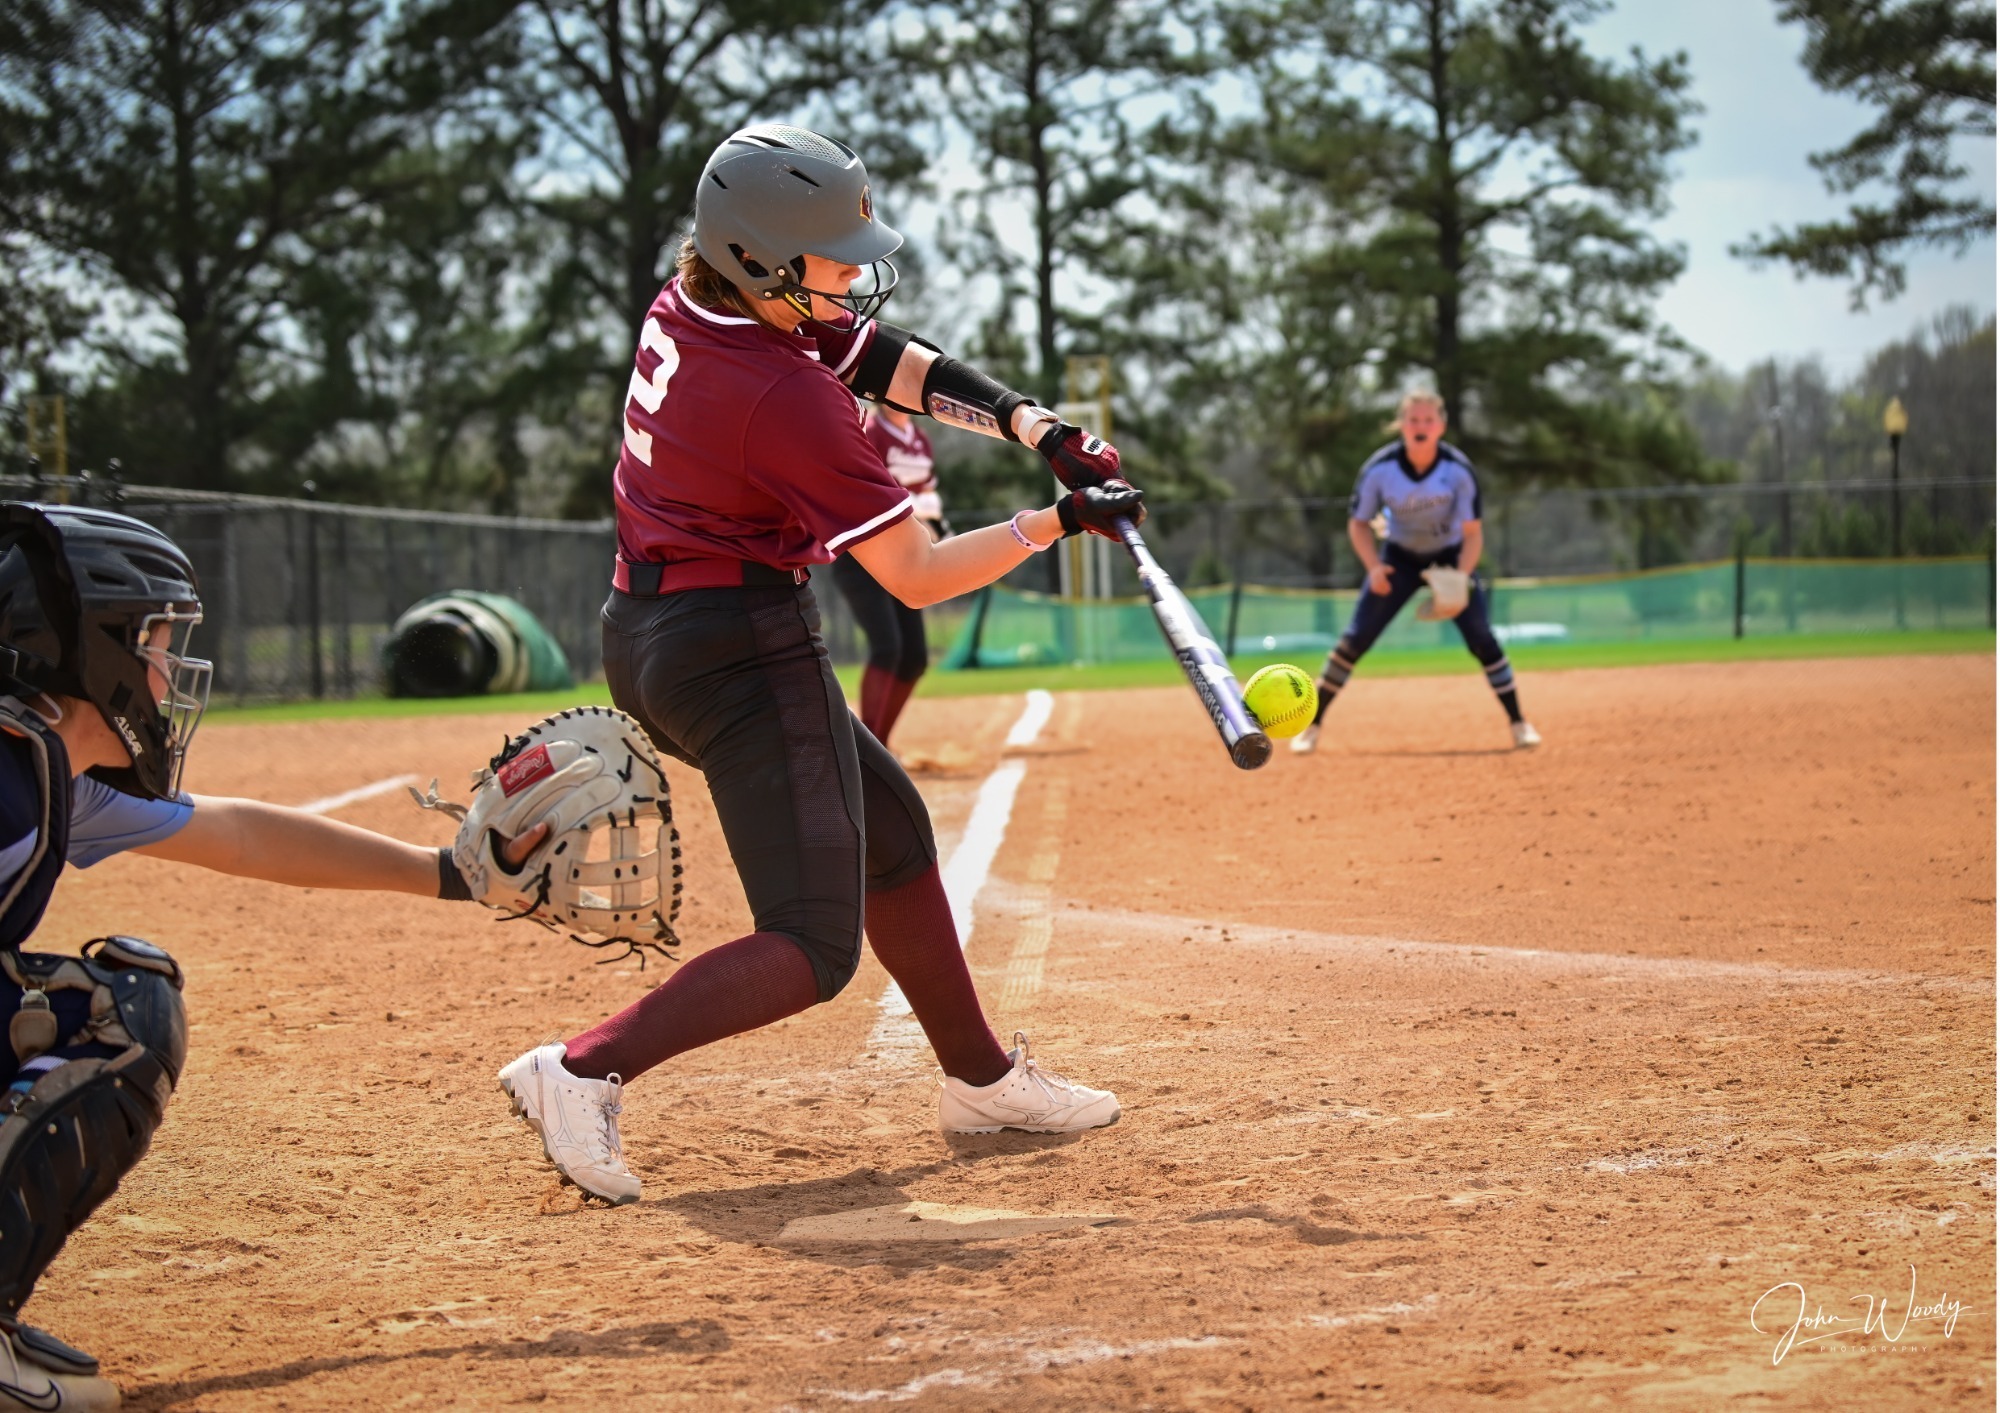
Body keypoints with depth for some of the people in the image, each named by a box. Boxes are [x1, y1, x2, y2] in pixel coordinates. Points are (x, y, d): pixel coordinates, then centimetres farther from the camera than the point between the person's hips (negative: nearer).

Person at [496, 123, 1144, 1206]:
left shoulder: (690, 302, 2)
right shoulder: (788, 396, -23)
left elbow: (893, 361, 7)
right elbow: (916, 576, -16)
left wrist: (1033, 426, -4)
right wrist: (1057, 523, -8)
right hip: (743, 655, -10)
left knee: (890, 827, 23)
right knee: (816, 946, -9)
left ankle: (980, 1078, 34)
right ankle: (586, 1071, -18)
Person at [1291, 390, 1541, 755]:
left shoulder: (1458, 470, -23)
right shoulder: (1380, 469, -22)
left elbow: (1473, 534, -18)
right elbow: (1358, 523, -8)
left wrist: (1460, 578, -33)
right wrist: (1374, 567, -23)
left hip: (1450, 557, 0)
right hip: (1399, 557, 0)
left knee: (1482, 640, -12)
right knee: (1355, 639, -9)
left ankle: (1518, 723, 2)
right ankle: (1313, 725, 0)